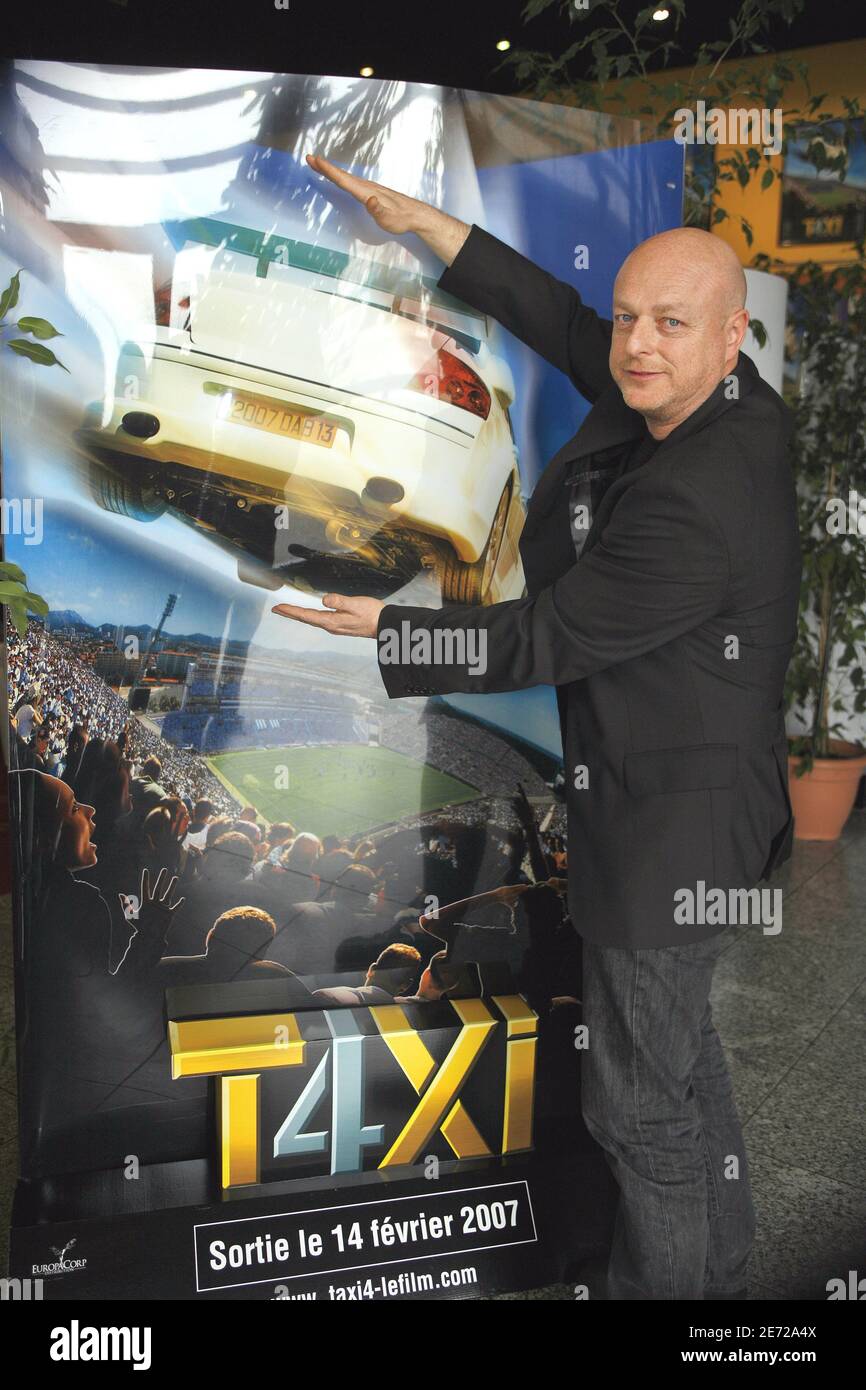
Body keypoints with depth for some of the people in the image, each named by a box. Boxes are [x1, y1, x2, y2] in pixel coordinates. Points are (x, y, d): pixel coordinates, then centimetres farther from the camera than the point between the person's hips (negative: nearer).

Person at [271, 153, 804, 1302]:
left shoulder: (693, 510, -29)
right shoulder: (733, 403, 0)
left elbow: (541, 643, -21)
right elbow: (563, 322, 9)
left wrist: (379, 626, -13)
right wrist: (427, 224, 9)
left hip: (673, 821, -11)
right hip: (695, 793, 11)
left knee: (639, 1098, 7)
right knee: (682, 1049, 27)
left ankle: (664, 1286, 32)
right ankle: (719, 1268, 50)